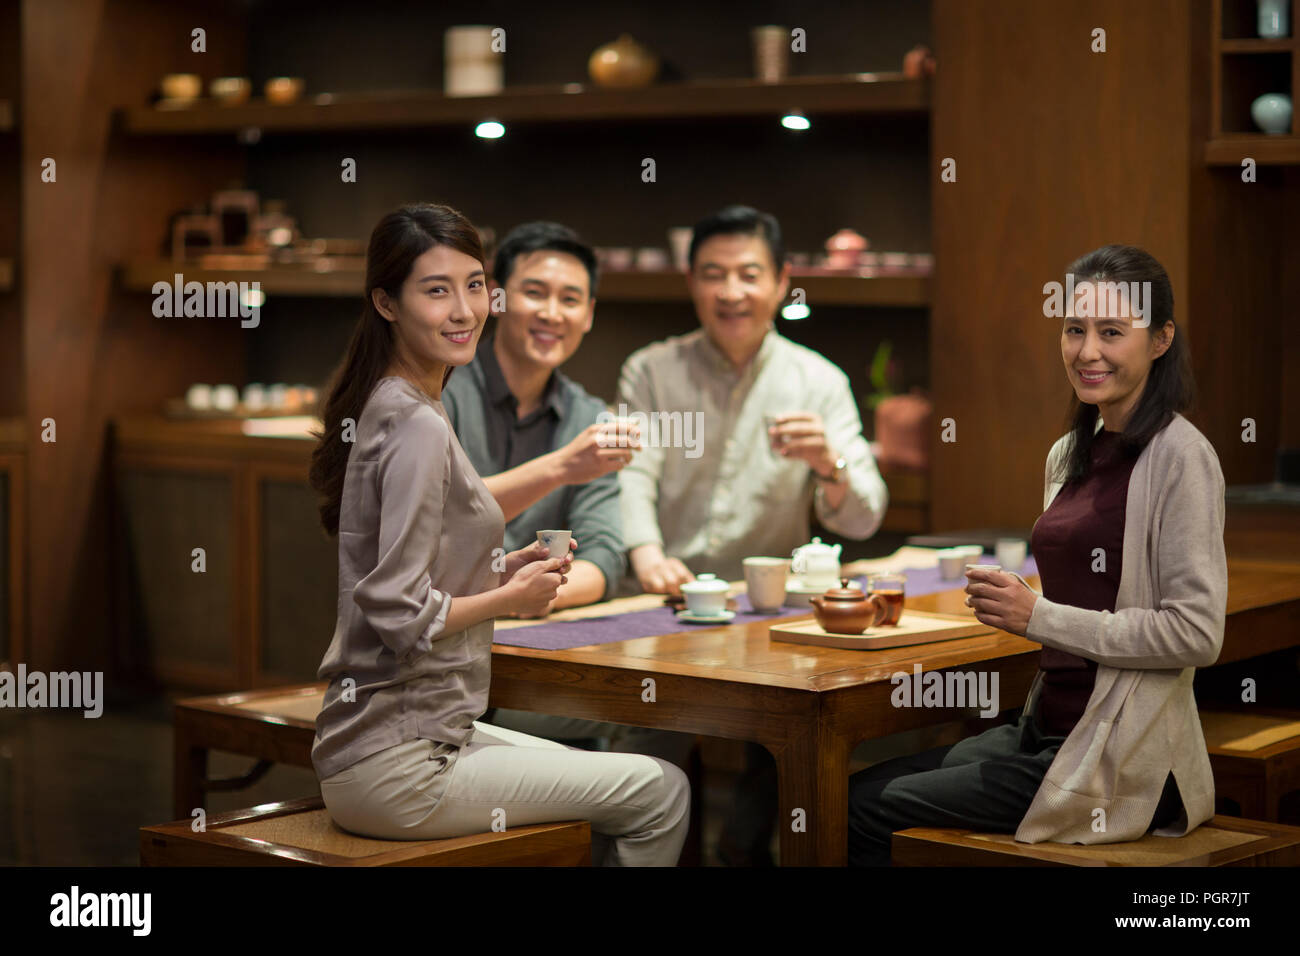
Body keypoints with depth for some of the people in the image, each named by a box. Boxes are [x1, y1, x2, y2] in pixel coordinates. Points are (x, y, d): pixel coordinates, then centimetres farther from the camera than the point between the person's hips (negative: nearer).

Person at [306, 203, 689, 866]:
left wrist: (500, 570, 7)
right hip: (399, 766, -10)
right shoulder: (417, 429, -18)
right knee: (661, 792, 0)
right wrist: (511, 597, -9)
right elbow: (400, 614, -24)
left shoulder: (386, 409, 12)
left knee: (614, 782, 24)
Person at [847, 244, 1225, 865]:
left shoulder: (1179, 455, -12)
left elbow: (1197, 633, -18)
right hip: (1046, 730, 8)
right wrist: (1009, 602, 6)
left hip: (1119, 756, -8)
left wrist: (1039, 617, -16)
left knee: (866, 812, -9)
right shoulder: (1068, 455, 14)